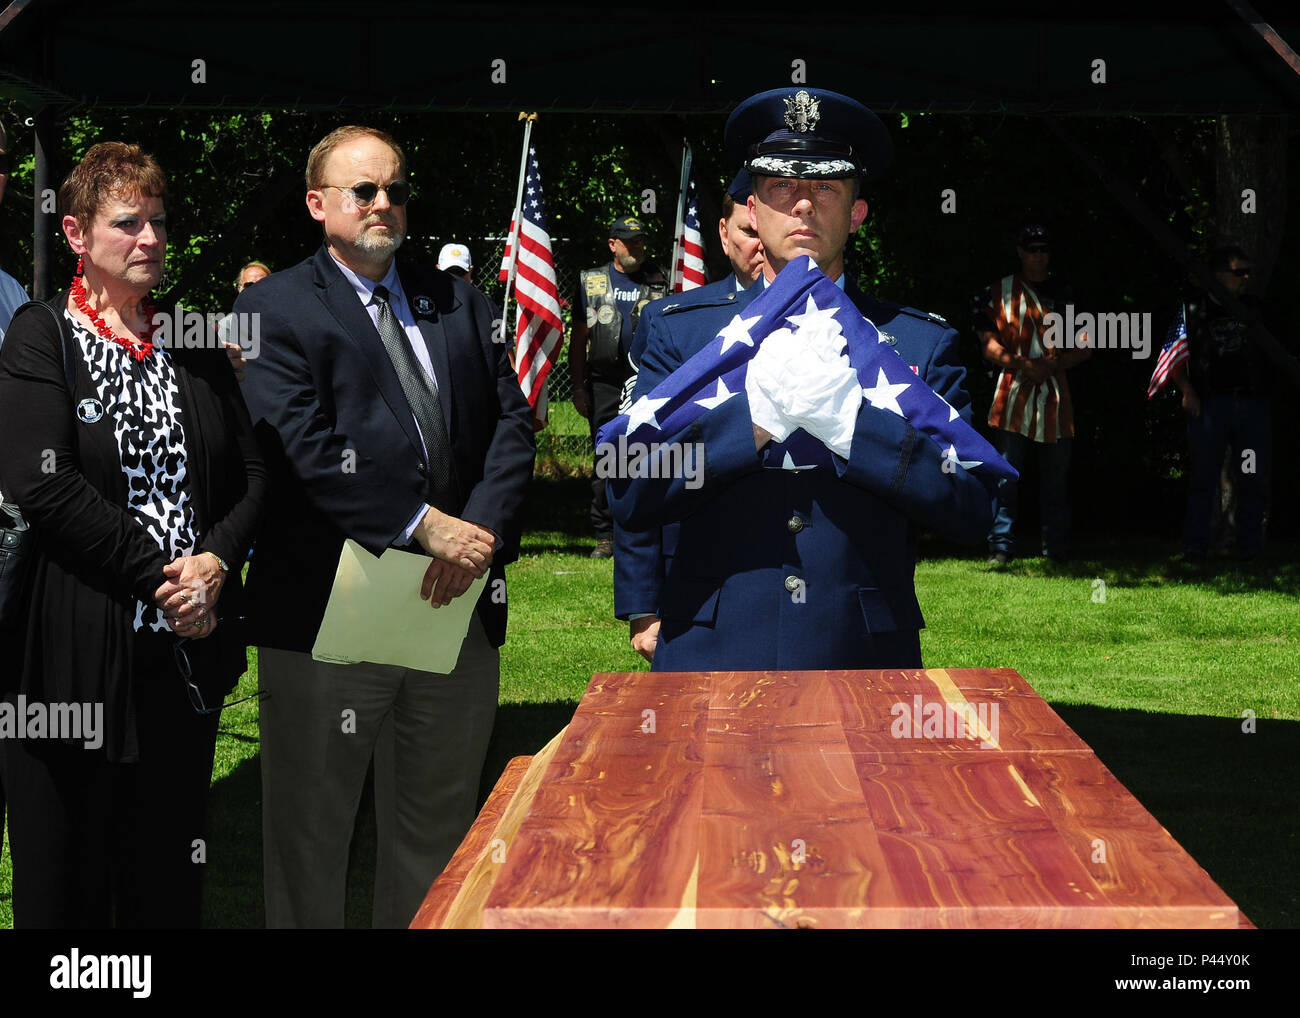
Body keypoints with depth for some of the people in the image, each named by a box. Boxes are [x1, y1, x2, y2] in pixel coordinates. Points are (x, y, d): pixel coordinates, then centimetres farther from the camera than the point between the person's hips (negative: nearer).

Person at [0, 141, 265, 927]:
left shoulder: (194, 346, 13)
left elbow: (251, 475, 11)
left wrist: (215, 562, -8)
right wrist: (158, 572, -17)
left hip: (188, 645, 5)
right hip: (79, 649, -5)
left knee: (170, 880, 11)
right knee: (64, 887, 3)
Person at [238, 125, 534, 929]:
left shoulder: (458, 302, 15)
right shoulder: (275, 310, -1)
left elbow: (512, 424, 6)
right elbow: (306, 450, -14)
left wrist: (480, 534, -11)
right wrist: (424, 526, -19)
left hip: (457, 602, 5)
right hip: (329, 612, -5)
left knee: (436, 830, 14)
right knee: (310, 836, 6)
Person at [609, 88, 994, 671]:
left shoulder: (919, 343, 5)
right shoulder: (681, 333, 6)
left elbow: (971, 513, -5)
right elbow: (630, 497, -5)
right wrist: (754, 420, -17)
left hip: (864, 666, 0)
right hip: (712, 658, 0)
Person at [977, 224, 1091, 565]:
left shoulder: (1065, 294, 13)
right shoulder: (1000, 292, 8)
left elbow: (1086, 347, 10)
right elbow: (988, 344, 1)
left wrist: (1056, 363, -9)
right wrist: (1023, 365, -14)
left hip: (1055, 397, 2)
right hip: (1013, 396, -2)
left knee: (1056, 480, 6)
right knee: (1005, 476, -6)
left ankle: (1057, 549, 13)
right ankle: (1000, 547, -3)